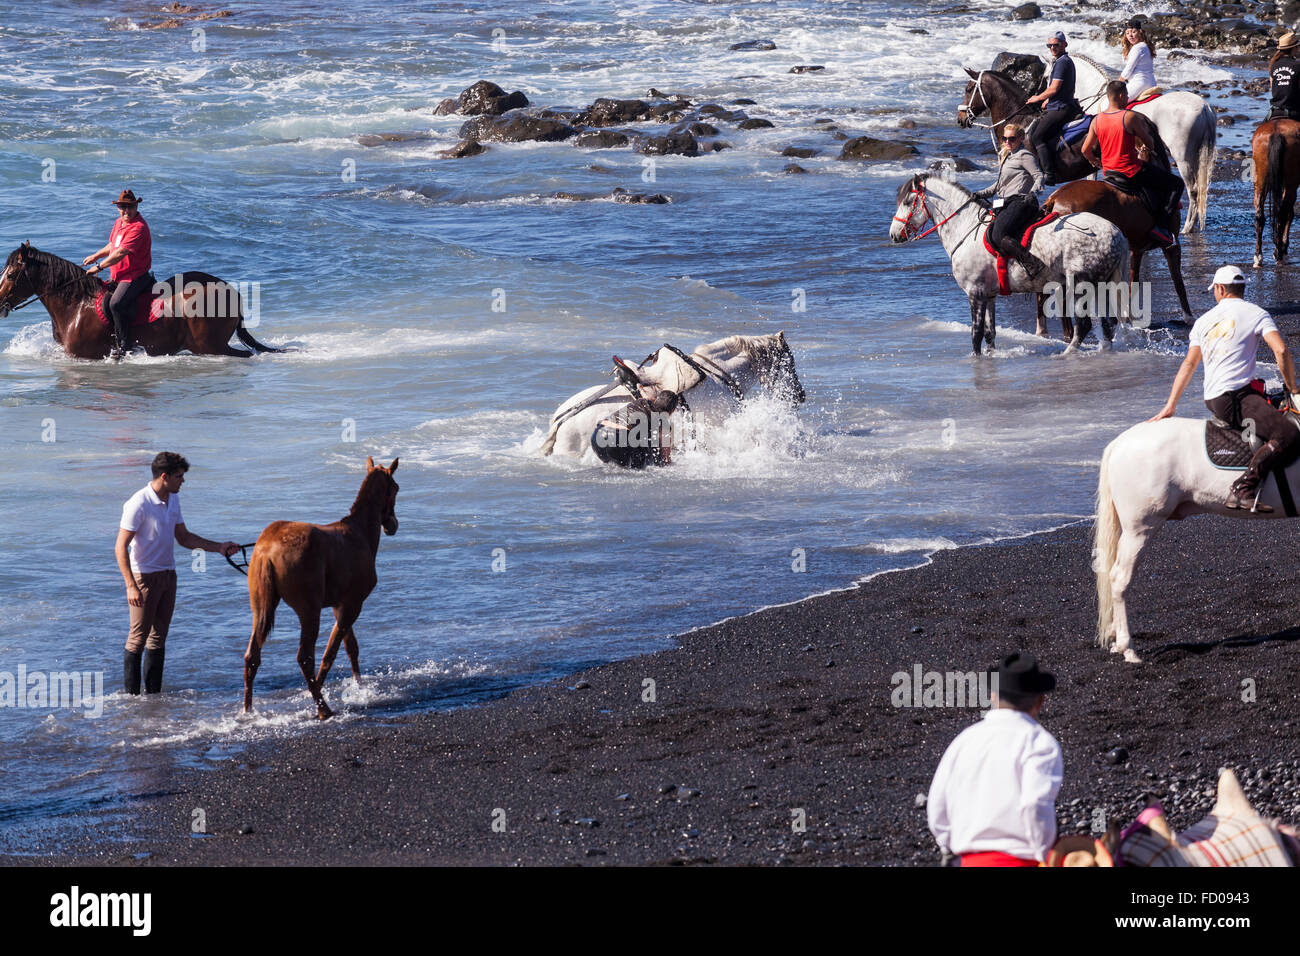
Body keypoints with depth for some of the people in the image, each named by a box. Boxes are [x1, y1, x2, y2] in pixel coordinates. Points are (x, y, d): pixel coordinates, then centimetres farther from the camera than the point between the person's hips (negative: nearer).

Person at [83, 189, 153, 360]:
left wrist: (99, 266, -19)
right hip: (117, 276, 10)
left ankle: (125, 345, -20)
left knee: (116, 304, -29)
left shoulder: (138, 227, -19)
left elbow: (120, 253, -25)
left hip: (134, 276, -10)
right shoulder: (119, 223, 12)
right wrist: (96, 256, 17)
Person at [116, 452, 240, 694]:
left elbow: (184, 538, 19)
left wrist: (219, 547, 9)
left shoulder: (173, 500, 9)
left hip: (168, 574, 8)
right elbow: (120, 547, -18)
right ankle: (131, 695, -1)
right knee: (138, 637, -5)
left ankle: (154, 693, 14)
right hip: (145, 576, -8)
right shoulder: (139, 504, -17)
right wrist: (131, 586, -24)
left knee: (158, 636, 10)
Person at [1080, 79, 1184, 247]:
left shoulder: (1097, 120, 0)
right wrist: (1151, 149, 19)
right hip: (1132, 171, -7)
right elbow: (1149, 142, -6)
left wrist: (1094, 161, 27)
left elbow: (1085, 150, 5)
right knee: (1176, 184, 2)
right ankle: (1161, 227, -6)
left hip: (1108, 171, 7)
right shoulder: (1130, 117, -16)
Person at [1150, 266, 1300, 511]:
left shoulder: (1204, 321, 18)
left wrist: (1170, 407, 21)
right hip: (1236, 397, -8)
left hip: (1213, 398, 8)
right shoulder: (1256, 314, 1)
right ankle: (1243, 488, -37)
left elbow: (1189, 364, 19)